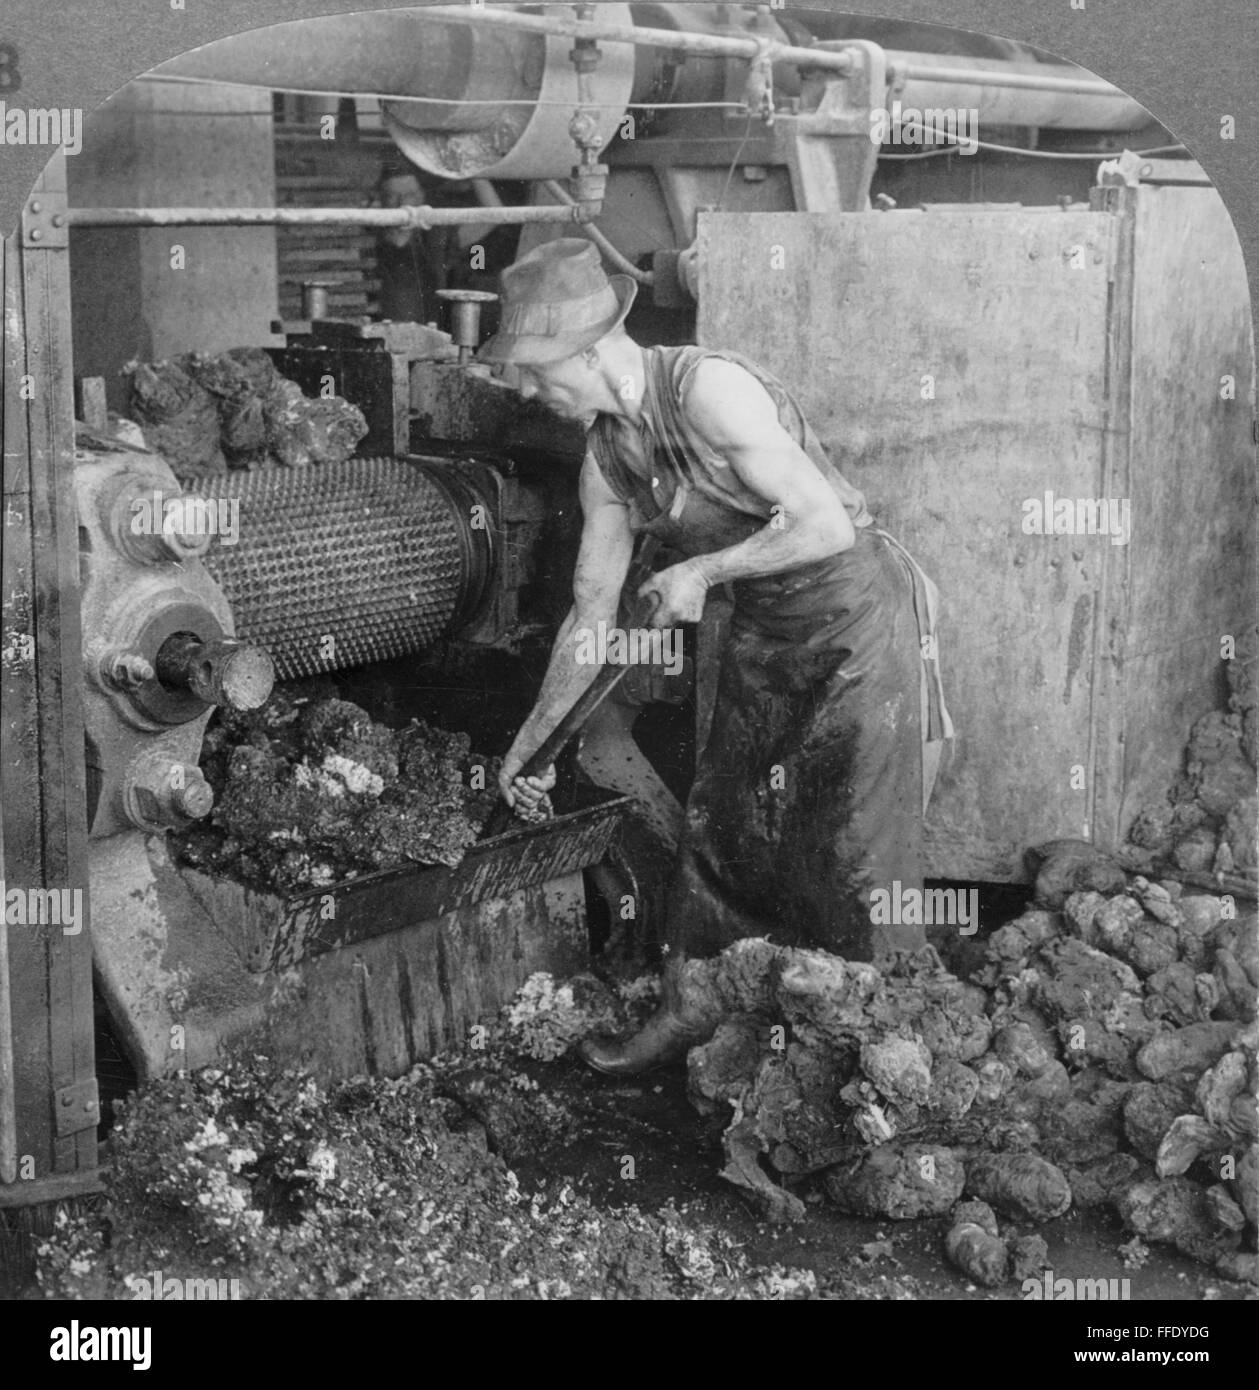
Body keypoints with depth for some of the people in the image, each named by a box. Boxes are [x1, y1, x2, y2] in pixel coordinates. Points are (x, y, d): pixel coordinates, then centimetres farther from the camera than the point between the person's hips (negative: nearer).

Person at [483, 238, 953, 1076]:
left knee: (858, 853, -4)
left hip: (861, 613, -8)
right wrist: (533, 741, 12)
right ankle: (688, 1013, 30)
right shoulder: (607, 455, 1)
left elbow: (826, 525, -27)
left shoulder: (708, 390, -24)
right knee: (721, 826, 14)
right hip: (767, 630, 8)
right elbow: (592, 614, 10)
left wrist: (701, 573, -18)